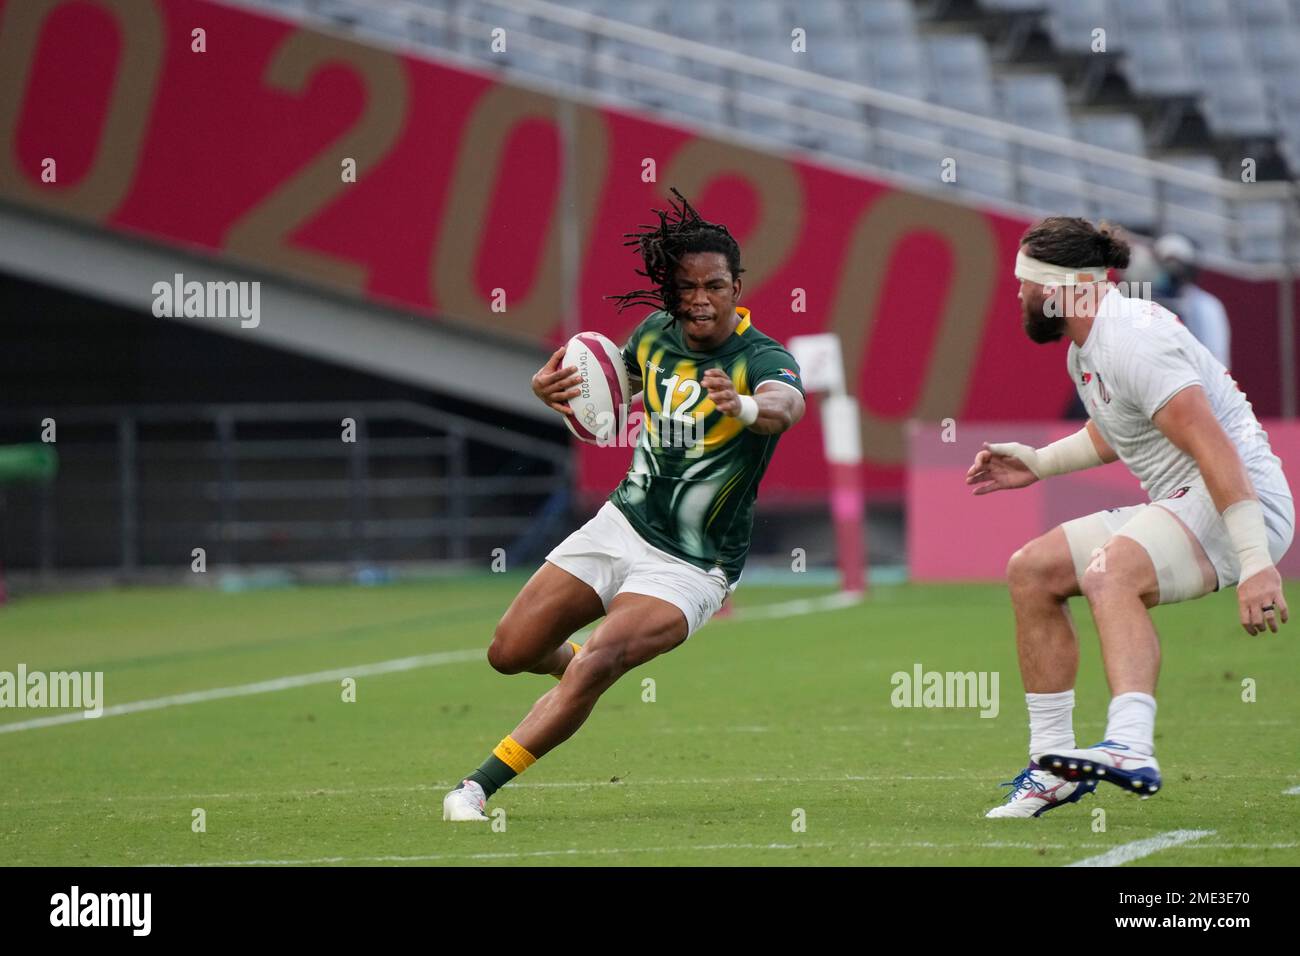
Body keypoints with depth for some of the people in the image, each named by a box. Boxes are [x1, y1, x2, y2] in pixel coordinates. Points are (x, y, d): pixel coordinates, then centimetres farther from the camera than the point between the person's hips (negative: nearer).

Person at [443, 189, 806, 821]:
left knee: (597, 663, -27)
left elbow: (787, 404, -43)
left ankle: (478, 788, -18)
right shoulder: (656, 335, -2)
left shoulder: (761, 358, -20)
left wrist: (749, 407, -68)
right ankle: (574, 668, 41)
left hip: (691, 567, -6)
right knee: (510, 653, 4)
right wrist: (553, 390, -8)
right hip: (622, 524, 6)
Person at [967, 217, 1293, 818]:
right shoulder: (1086, 347, 12)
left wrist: (1255, 564, -35)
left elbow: (1217, 451, -28)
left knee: (1110, 573, -35)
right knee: (1031, 571, 9)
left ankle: (1131, 747, -53)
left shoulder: (1133, 343, -20)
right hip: (1181, 508, 11)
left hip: (1239, 505, -11)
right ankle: (1053, 762, 12)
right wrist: (1038, 463, 25)